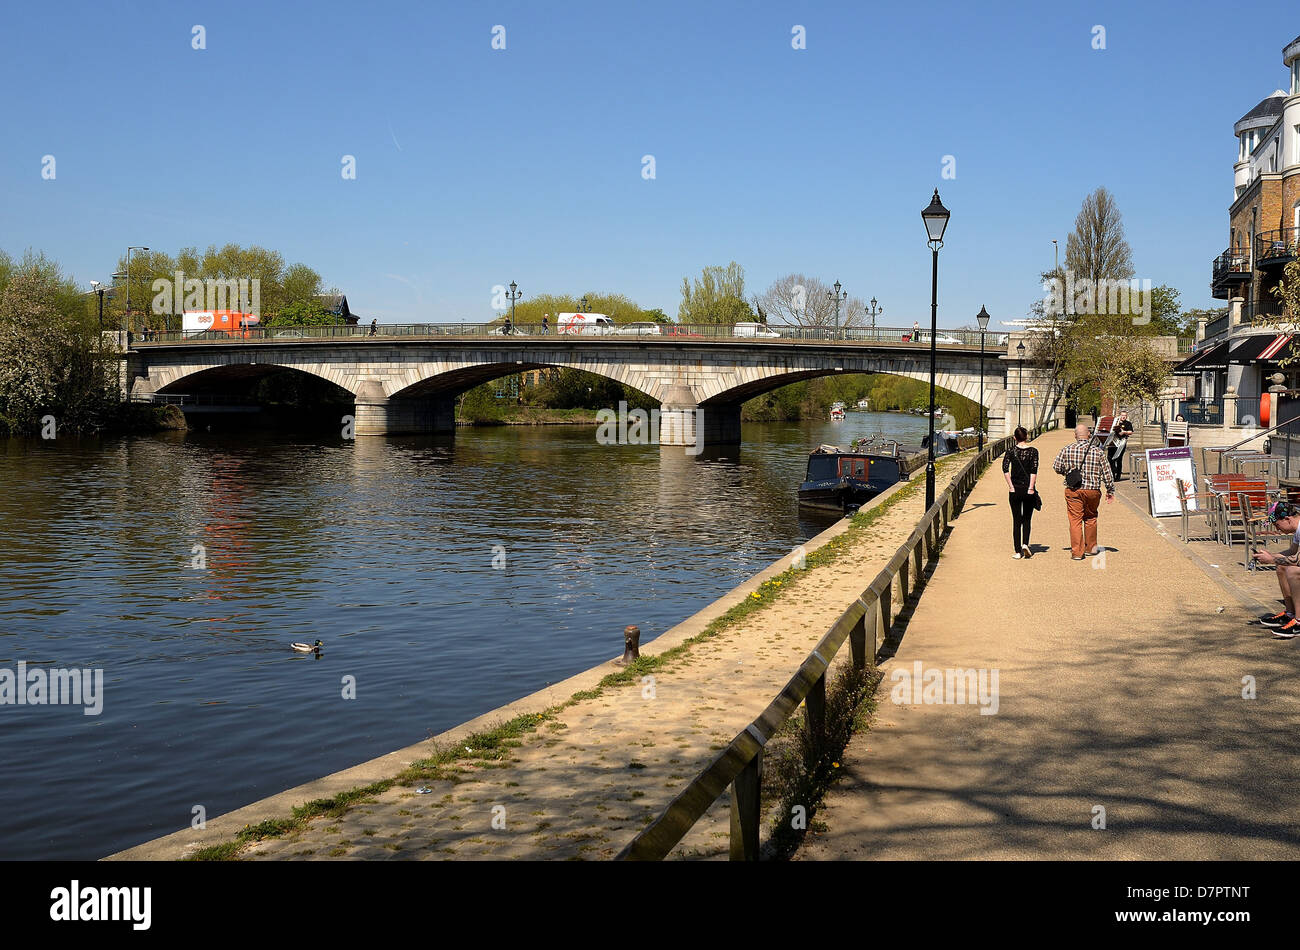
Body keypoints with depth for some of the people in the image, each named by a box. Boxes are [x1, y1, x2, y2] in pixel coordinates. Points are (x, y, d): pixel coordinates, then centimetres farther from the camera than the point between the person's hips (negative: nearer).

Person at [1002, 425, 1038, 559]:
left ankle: (1018, 551, 3)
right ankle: (1025, 544, -4)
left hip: (1015, 490, 0)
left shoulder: (1011, 451, 0)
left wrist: (1011, 486, -9)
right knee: (1027, 519, 15)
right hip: (1028, 490, 0)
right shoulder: (1033, 451, -1)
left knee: (1016, 521, 6)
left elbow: (1005, 468, -12)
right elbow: (1034, 470, -11)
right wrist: (1031, 488, -9)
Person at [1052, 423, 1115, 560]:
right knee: (1090, 518, 20)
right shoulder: (1098, 451, -1)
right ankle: (1091, 547, 30)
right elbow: (1107, 473, 3)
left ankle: (1077, 551, -1)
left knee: (1075, 520, 1)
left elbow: (1056, 468, 2)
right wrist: (1110, 491, 13)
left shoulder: (1067, 450, -4)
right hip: (1093, 490, 2)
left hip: (1073, 490, -1)